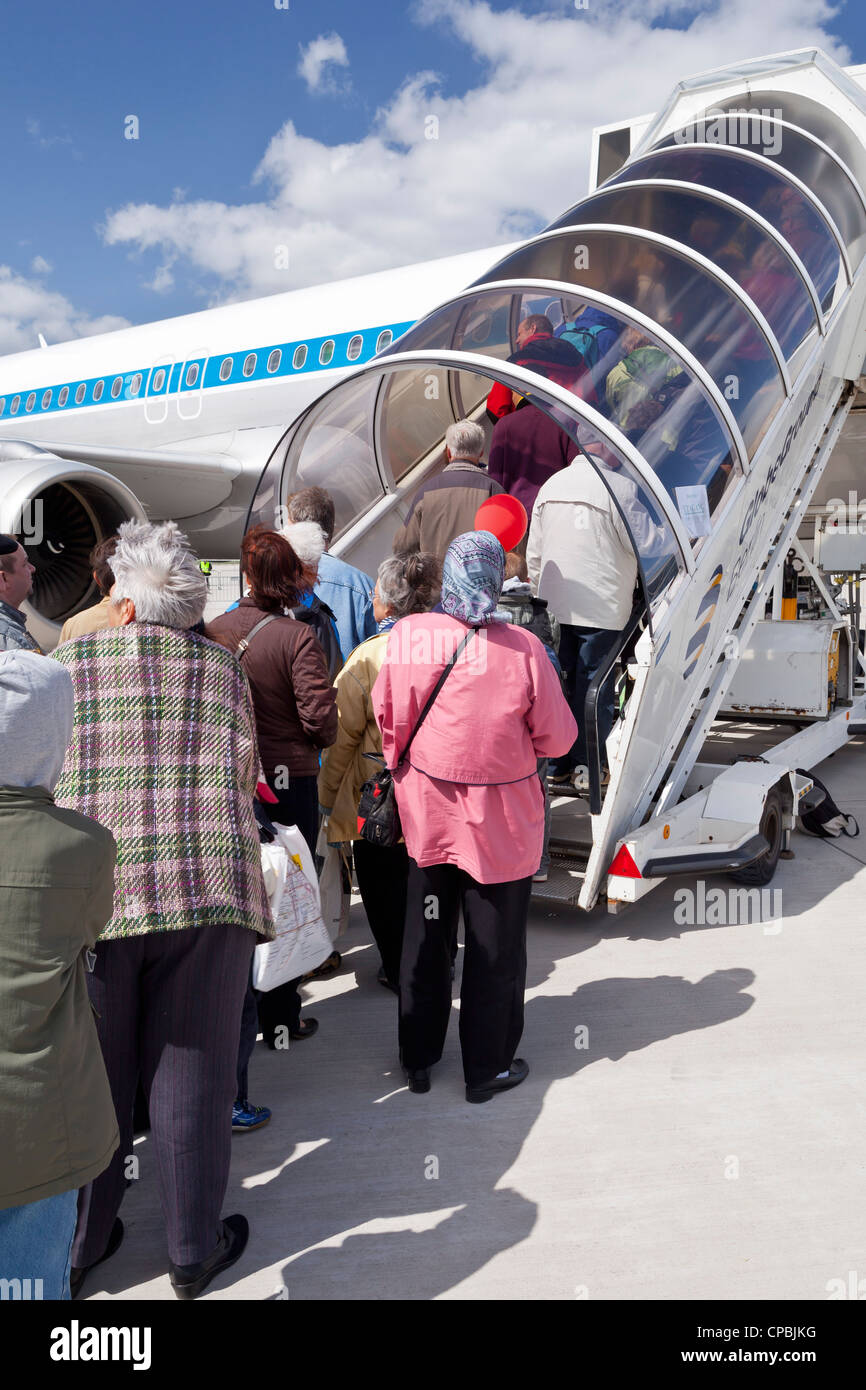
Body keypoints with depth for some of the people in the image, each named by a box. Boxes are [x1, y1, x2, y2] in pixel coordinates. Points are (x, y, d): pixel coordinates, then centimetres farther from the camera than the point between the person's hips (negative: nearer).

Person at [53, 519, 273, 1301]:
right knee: (191, 1073, 11)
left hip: (89, 894, 0)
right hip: (208, 887, 0)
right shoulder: (223, 671, 4)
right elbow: (245, 781, 6)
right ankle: (194, 1252, 25)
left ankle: (78, 1247, 33)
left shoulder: (69, 663, 1)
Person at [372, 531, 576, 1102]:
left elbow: (388, 719, 0)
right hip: (501, 821, -3)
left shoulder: (407, 635, -11)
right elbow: (557, 738, -10)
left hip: (428, 814, 3)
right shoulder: (522, 648, -18)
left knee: (424, 939, 19)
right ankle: (488, 1069, 27)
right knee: (495, 948, 13)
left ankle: (419, 1060, 33)